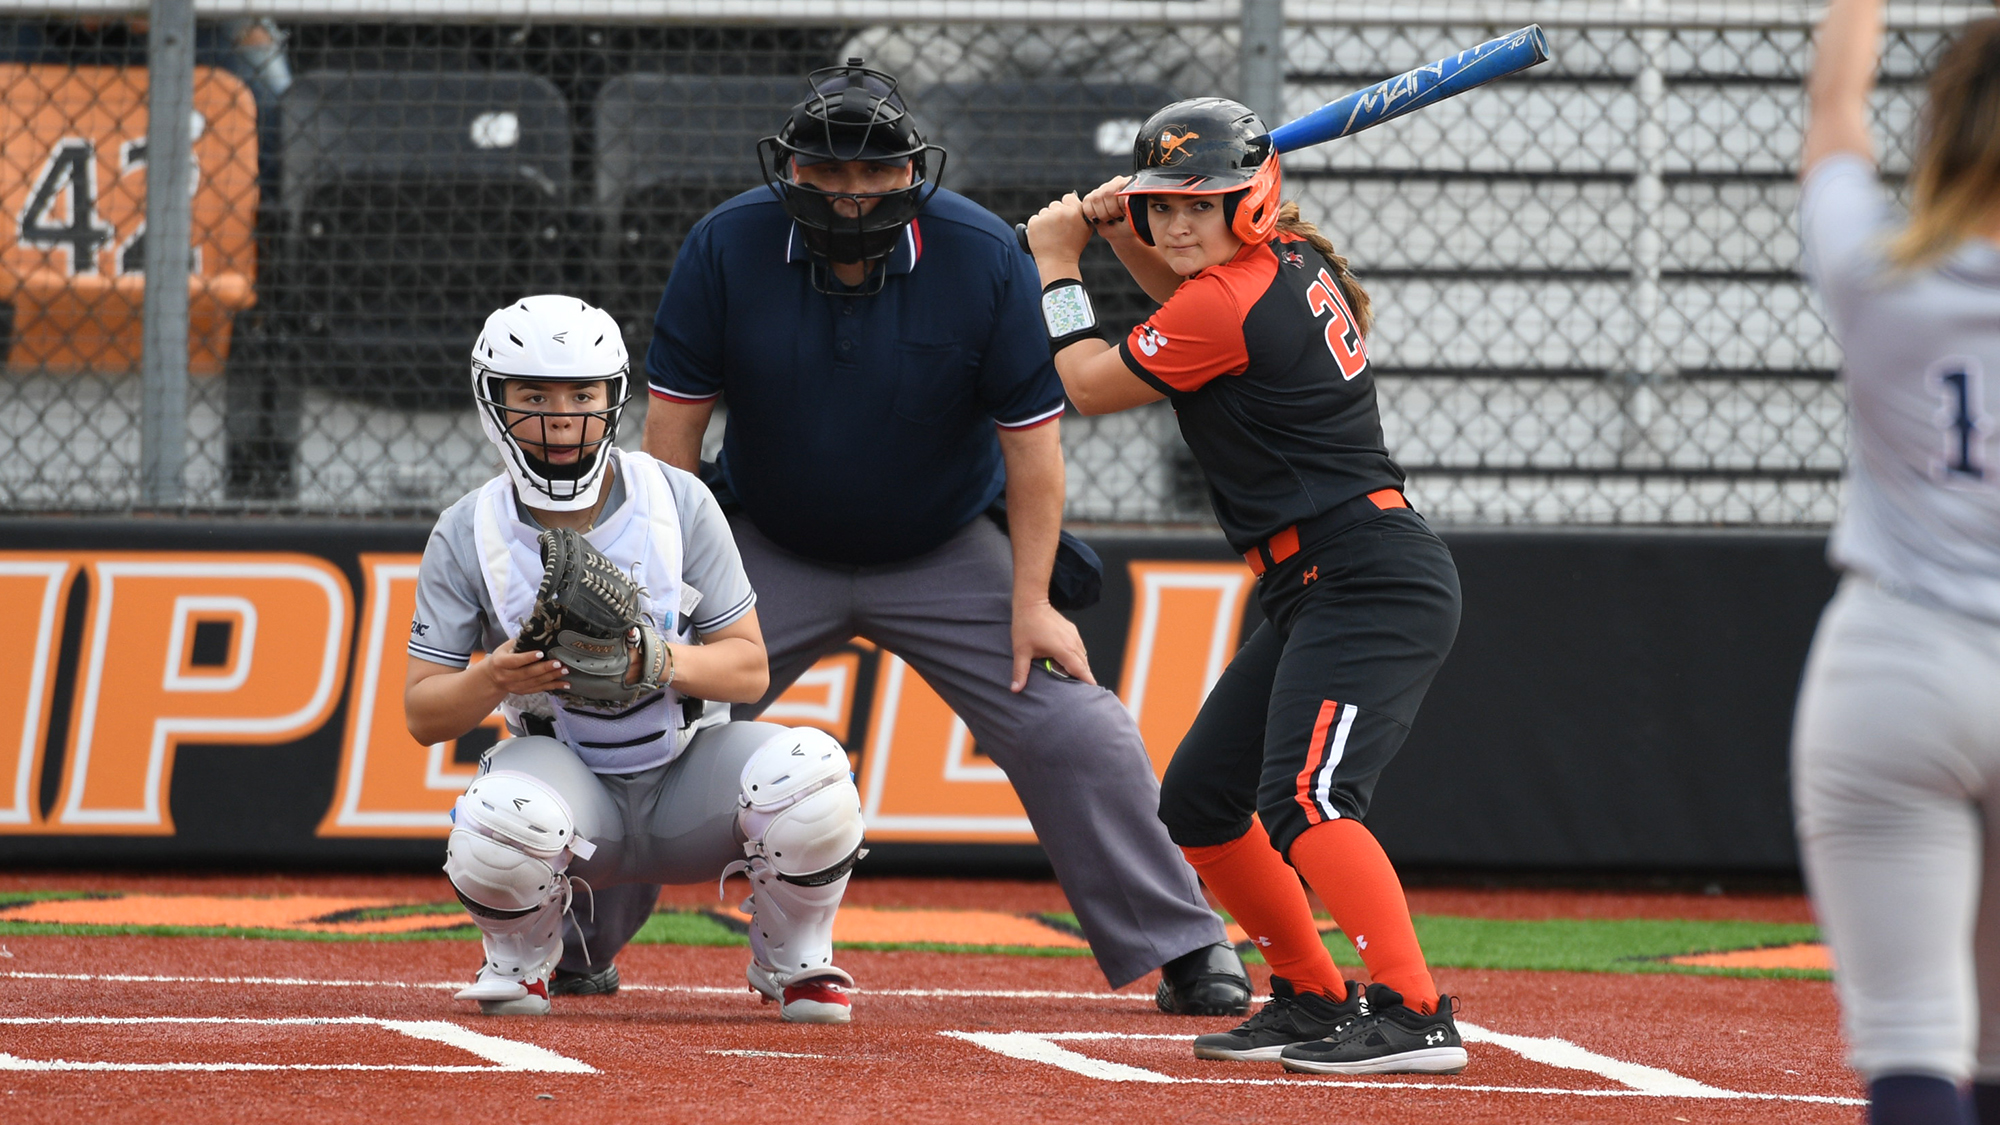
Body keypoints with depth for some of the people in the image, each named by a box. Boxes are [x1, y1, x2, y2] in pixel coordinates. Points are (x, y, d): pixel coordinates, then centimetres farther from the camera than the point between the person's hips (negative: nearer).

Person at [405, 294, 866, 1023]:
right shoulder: (468, 536, -5)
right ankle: (519, 964, 0)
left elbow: (749, 669, -3)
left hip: (685, 775, 1)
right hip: (564, 773, -1)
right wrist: (493, 678, -28)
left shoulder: (679, 505, -5)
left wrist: (664, 660, -25)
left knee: (809, 772, -29)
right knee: (501, 821, -37)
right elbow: (423, 716, -5)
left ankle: (793, 965, 2)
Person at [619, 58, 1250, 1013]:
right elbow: (675, 421, -11)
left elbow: (1031, 434, -15)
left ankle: (1188, 952, 1)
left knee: (1075, 732, -10)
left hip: (946, 557, -1)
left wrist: (1031, 602, -17)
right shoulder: (725, 250, -18)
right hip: (771, 555, 1)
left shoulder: (984, 257, -21)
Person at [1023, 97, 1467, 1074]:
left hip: (1371, 585, -11)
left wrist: (1057, 267, 11)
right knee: (1197, 806, 17)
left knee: (1300, 801, -28)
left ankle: (1413, 1016, -38)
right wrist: (1119, 232, 18)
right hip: (1316, 597, 11)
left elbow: (1091, 386, -2)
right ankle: (1313, 1002, 24)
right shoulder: (1291, 260, 11)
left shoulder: (1230, 303, -16)